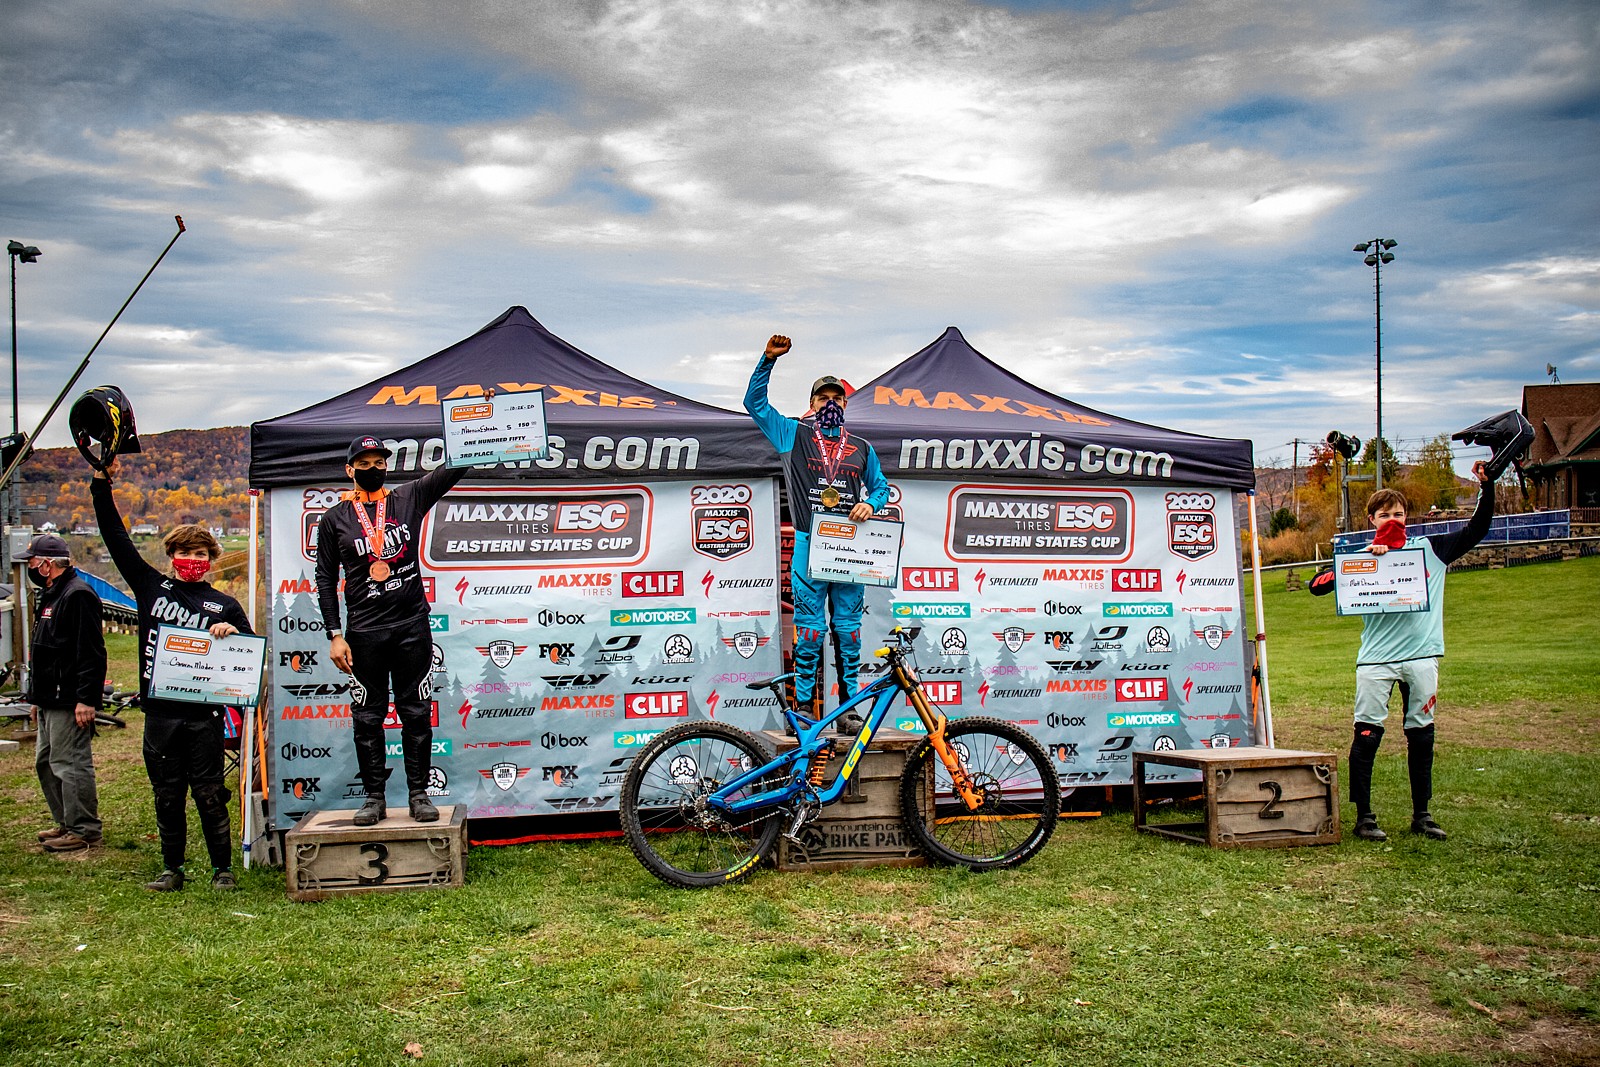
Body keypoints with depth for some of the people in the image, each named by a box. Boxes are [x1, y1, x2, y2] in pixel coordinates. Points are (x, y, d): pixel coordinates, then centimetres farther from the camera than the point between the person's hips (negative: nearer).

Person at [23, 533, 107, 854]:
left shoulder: (78, 595, -17)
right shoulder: (51, 595, 17)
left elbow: (91, 653, -22)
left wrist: (87, 699, -25)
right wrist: (38, 695, 23)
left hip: (69, 701, -11)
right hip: (51, 698, 11)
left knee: (70, 764, -7)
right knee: (46, 762, 17)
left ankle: (84, 831, 1)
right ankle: (67, 823, 27)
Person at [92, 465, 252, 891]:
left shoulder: (223, 606, 5)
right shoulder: (151, 587, 11)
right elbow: (116, 539, 10)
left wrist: (233, 633, -17)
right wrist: (102, 485, 5)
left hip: (204, 715, -2)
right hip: (159, 714, 2)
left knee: (209, 795, 2)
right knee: (167, 797, 10)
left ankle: (223, 869, 11)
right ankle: (172, 869, 20)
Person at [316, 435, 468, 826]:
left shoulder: (410, 498, 6)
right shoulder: (334, 519, 5)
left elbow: (455, 468, 3)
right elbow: (326, 580, 6)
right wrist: (335, 635, -1)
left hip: (412, 626, 0)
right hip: (364, 632, 0)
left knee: (416, 714, 5)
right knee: (367, 719, 5)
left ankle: (419, 793, 13)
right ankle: (374, 797, 14)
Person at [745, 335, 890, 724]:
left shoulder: (861, 448, 17)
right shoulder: (794, 435, 10)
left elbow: (881, 486, 22)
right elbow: (755, 402, 6)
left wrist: (870, 503, -1)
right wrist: (769, 359, -4)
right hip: (809, 545, -2)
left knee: (848, 629, 4)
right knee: (809, 629, -3)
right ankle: (804, 705, 4)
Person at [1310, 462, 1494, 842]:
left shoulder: (1431, 549, 10)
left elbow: (1476, 529, 12)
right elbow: (1317, 585, -6)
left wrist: (1486, 487, 0)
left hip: (1421, 656, 2)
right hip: (1376, 658, -2)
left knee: (1421, 735, 9)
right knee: (1367, 735, -5)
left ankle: (1421, 814, 20)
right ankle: (1363, 816, 3)